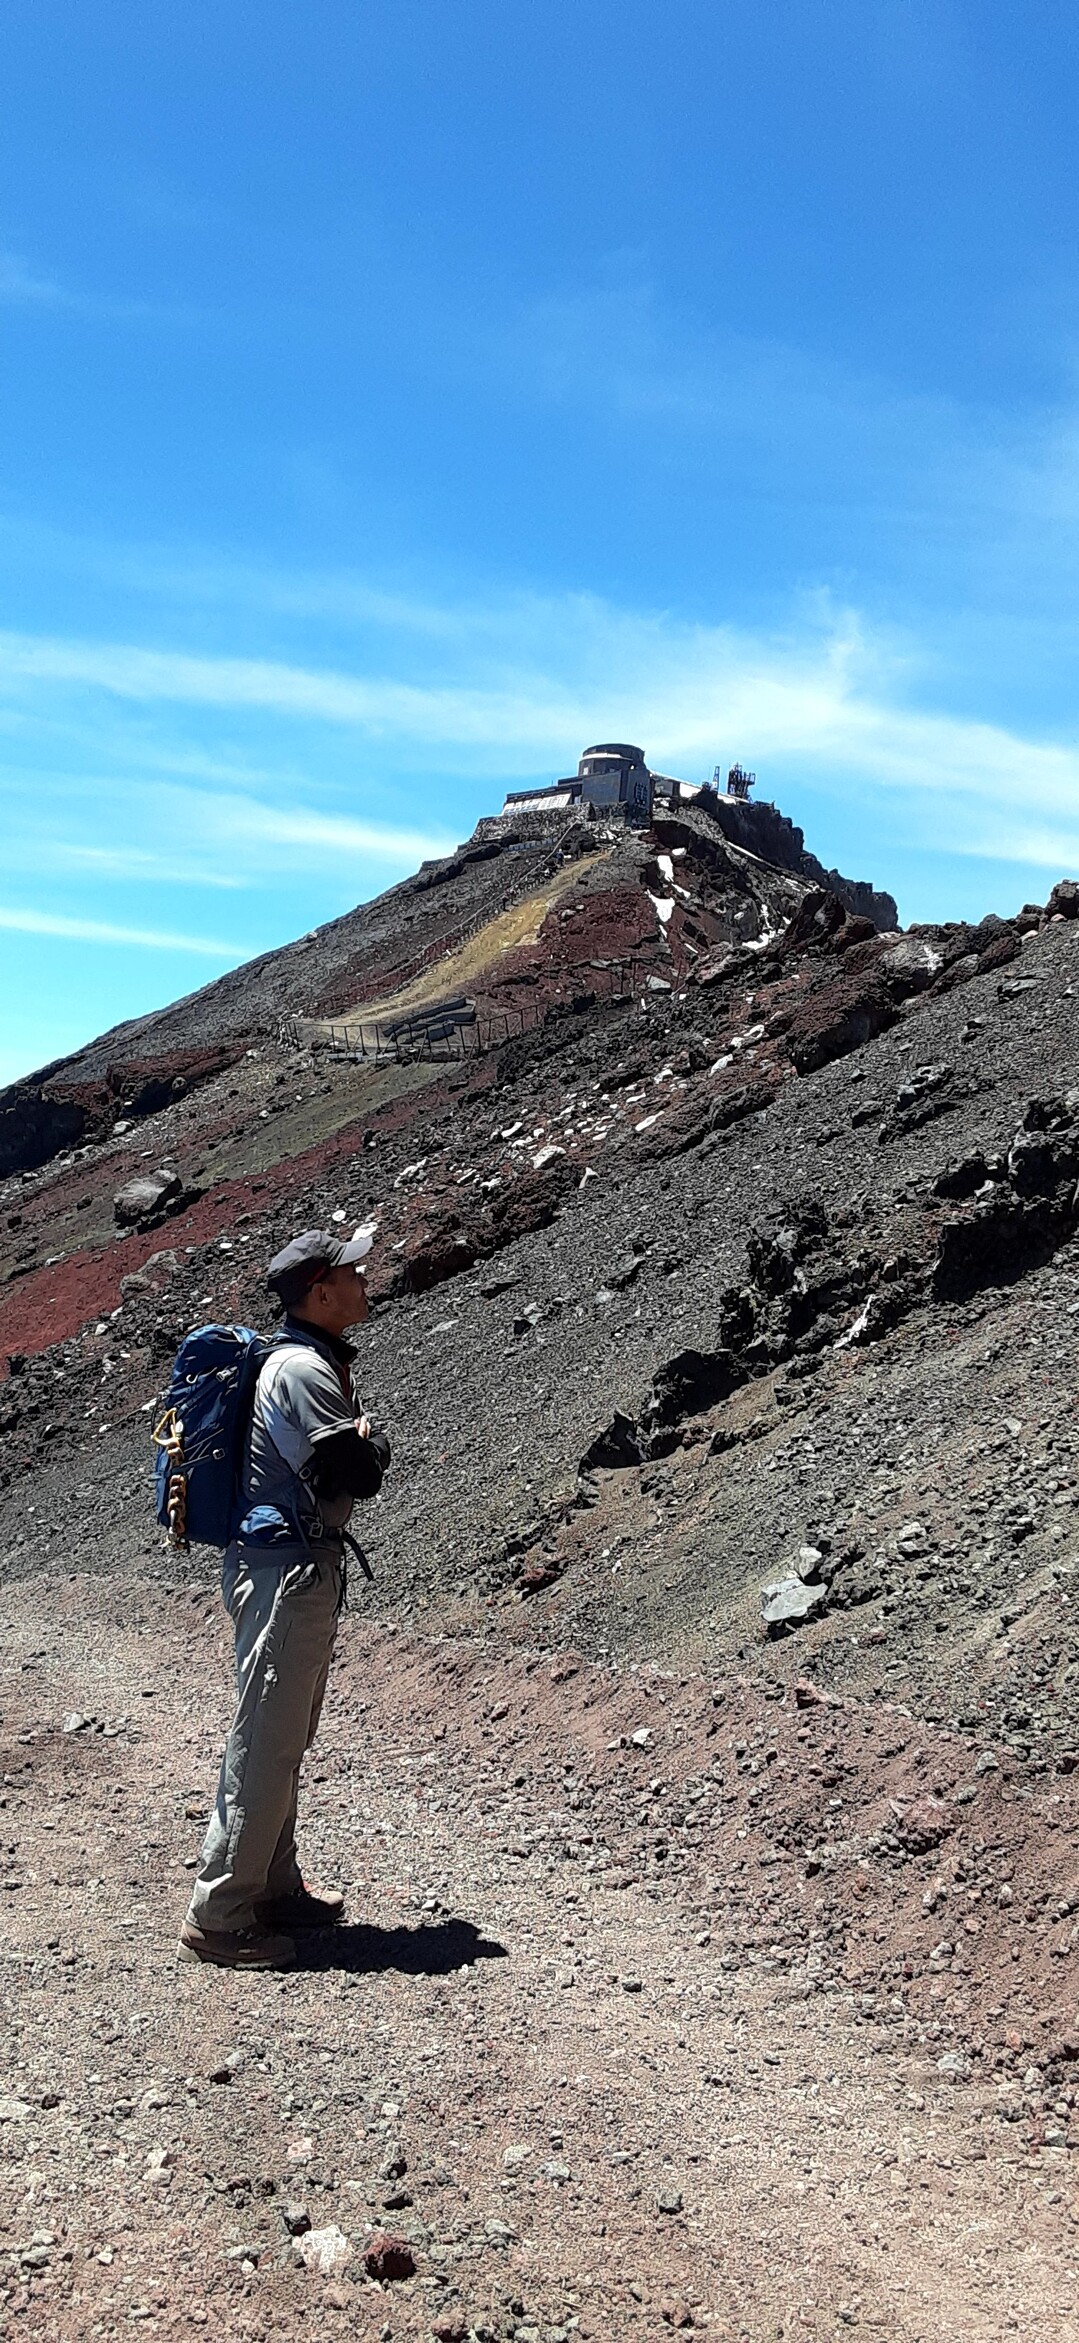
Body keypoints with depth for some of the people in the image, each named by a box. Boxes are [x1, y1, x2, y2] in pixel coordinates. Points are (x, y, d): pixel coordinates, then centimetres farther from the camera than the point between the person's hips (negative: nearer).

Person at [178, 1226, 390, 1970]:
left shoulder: (318, 1362, 14)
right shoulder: (304, 1371, -18)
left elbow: (343, 1468, 17)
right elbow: (352, 1475, -22)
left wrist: (359, 1443, -3)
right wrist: (373, 1438, -4)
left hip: (303, 1567, 11)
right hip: (286, 1567, -11)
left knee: (286, 1740, 18)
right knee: (266, 1743, -6)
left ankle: (274, 1887, 30)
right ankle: (218, 1918, 1)